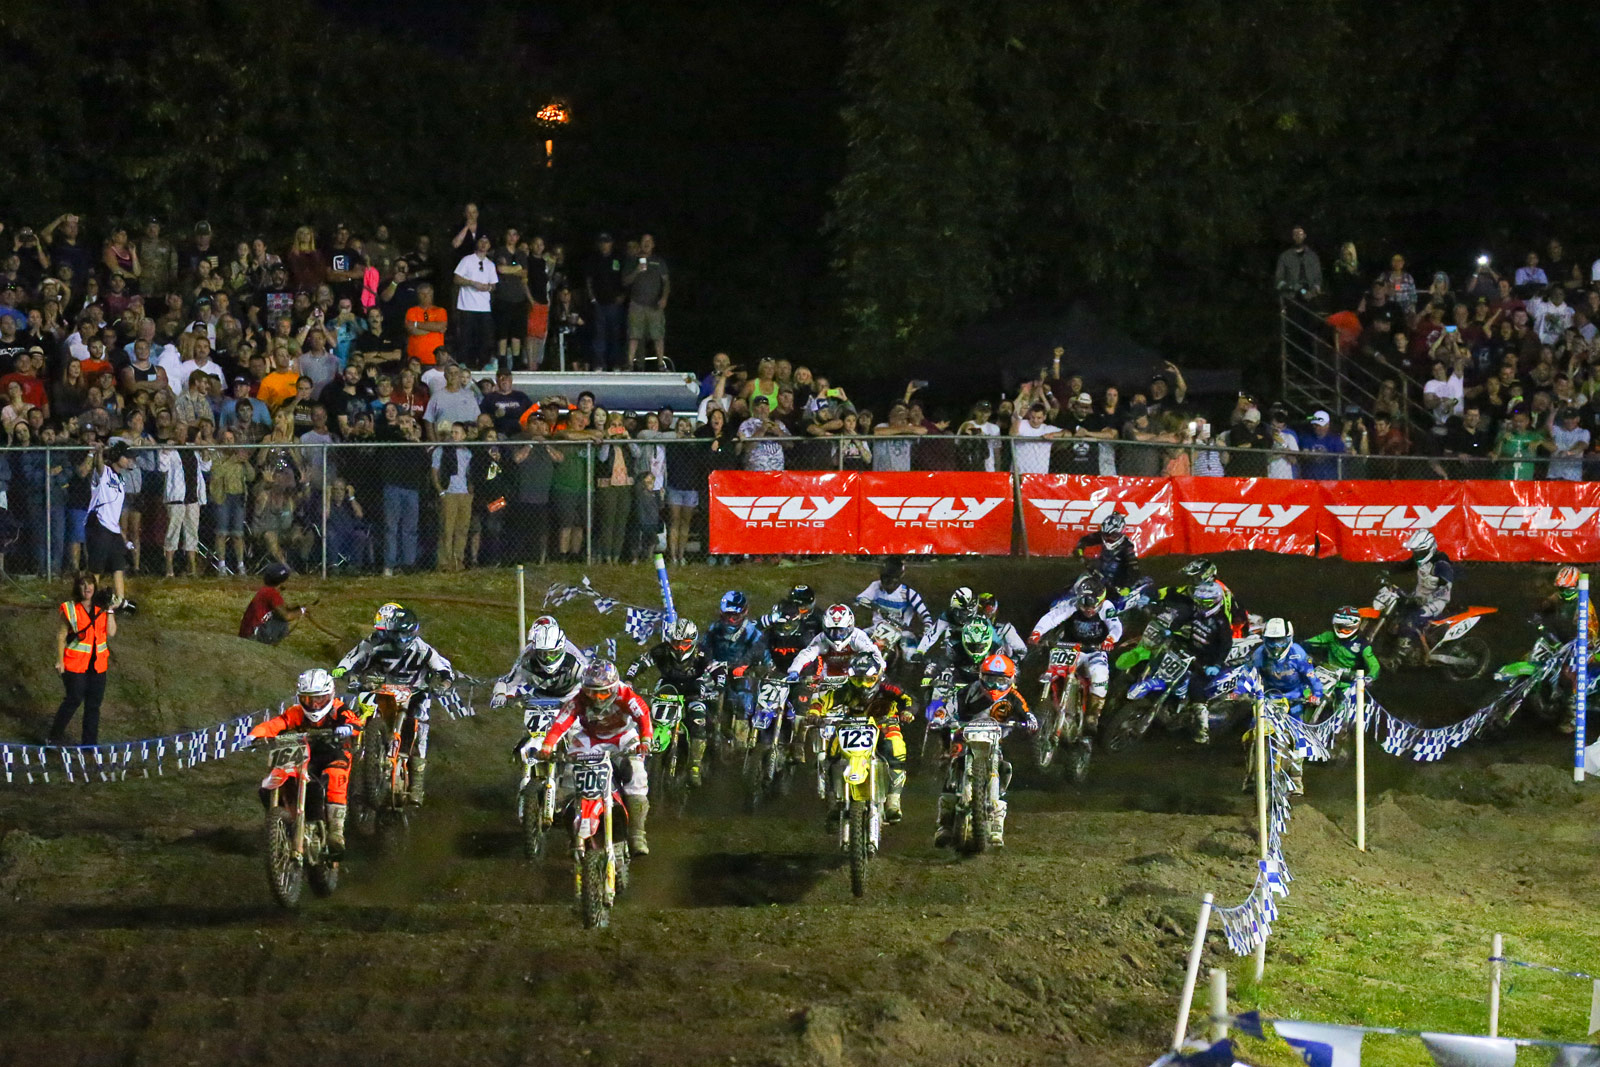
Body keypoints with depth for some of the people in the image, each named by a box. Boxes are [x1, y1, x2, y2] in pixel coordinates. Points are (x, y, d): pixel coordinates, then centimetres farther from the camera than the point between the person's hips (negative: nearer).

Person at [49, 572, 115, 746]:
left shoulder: (101, 608, 7)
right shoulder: (70, 609, -4)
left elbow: (111, 632, -1)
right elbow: (61, 635, -4)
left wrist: (110, 611, -7)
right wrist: (60, 660, -9)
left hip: (97, 664, 4)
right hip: (75, 664, -4)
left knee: (94, 703, 7)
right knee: (74, 699, -6)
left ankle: (90, 742, 15)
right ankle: (56, 735, 10)